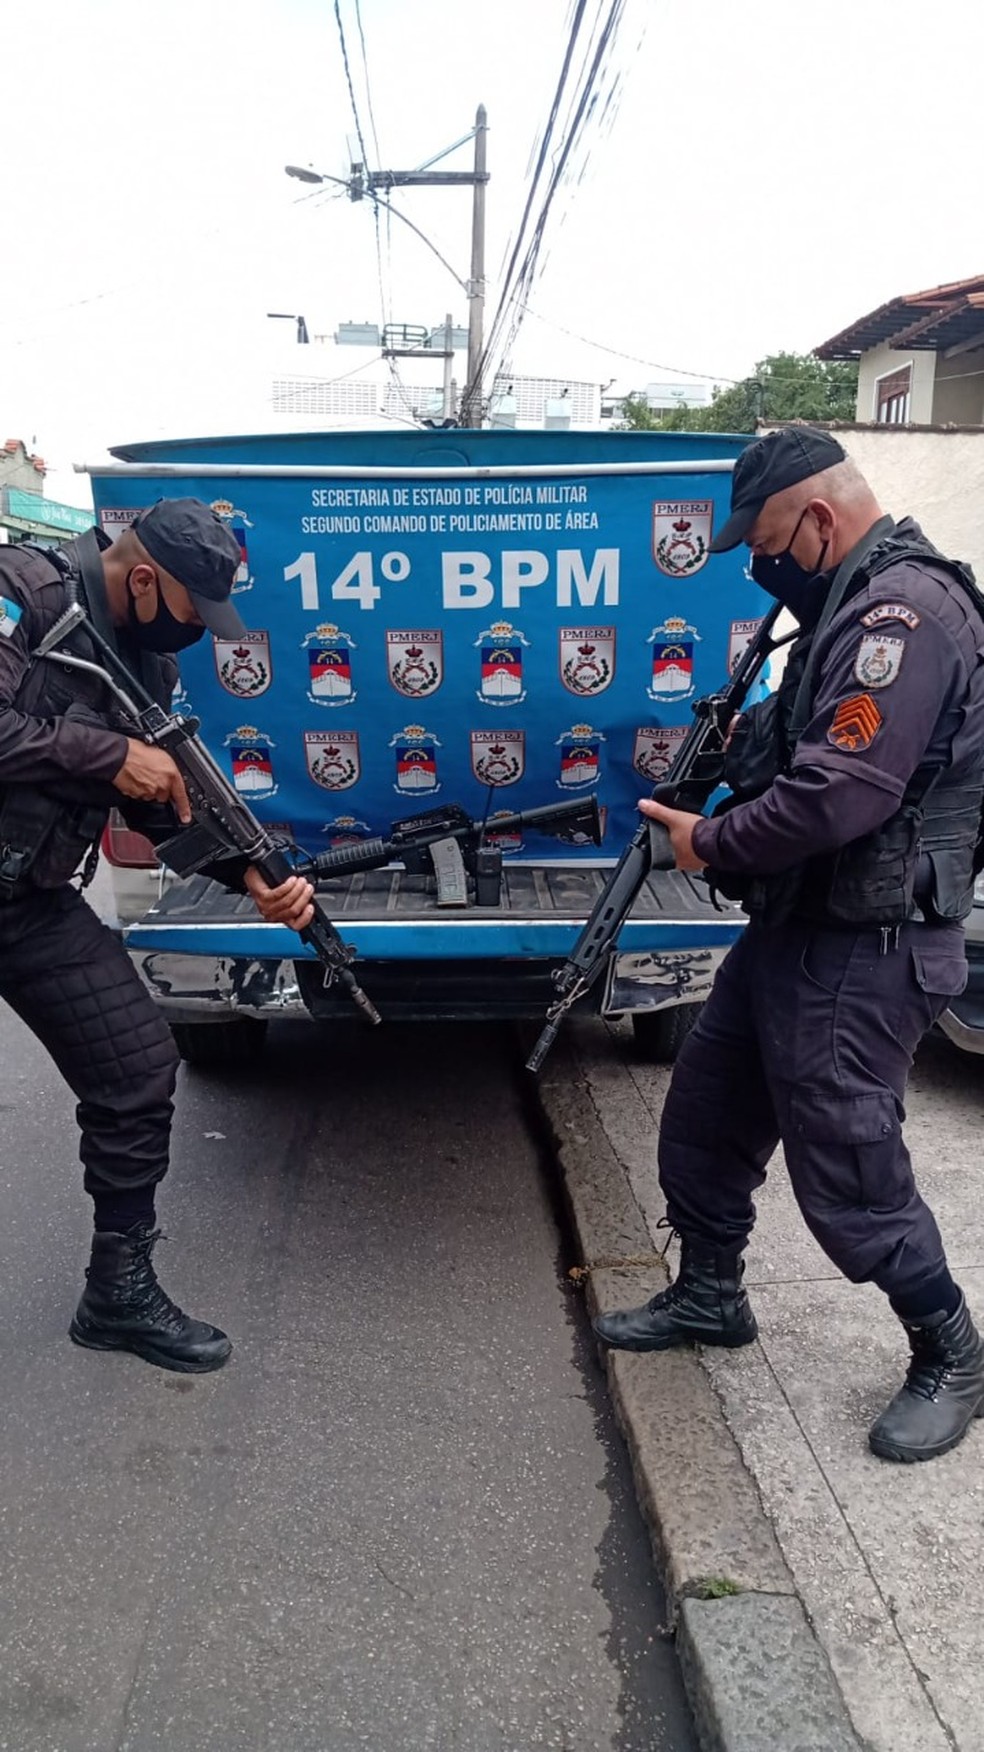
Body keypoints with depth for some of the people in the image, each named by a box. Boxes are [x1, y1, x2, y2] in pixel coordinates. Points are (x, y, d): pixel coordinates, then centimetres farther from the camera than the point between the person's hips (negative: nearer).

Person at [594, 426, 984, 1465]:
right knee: (703, 1117, 17)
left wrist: (711, 844, -14)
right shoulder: (857, 605, 13)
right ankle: (709, 1295, 37)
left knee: (846, 1173, 1)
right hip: (793, 930, 10)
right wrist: (753, 736, 4)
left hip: (862, 954, -10)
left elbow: (842, 793, -29)